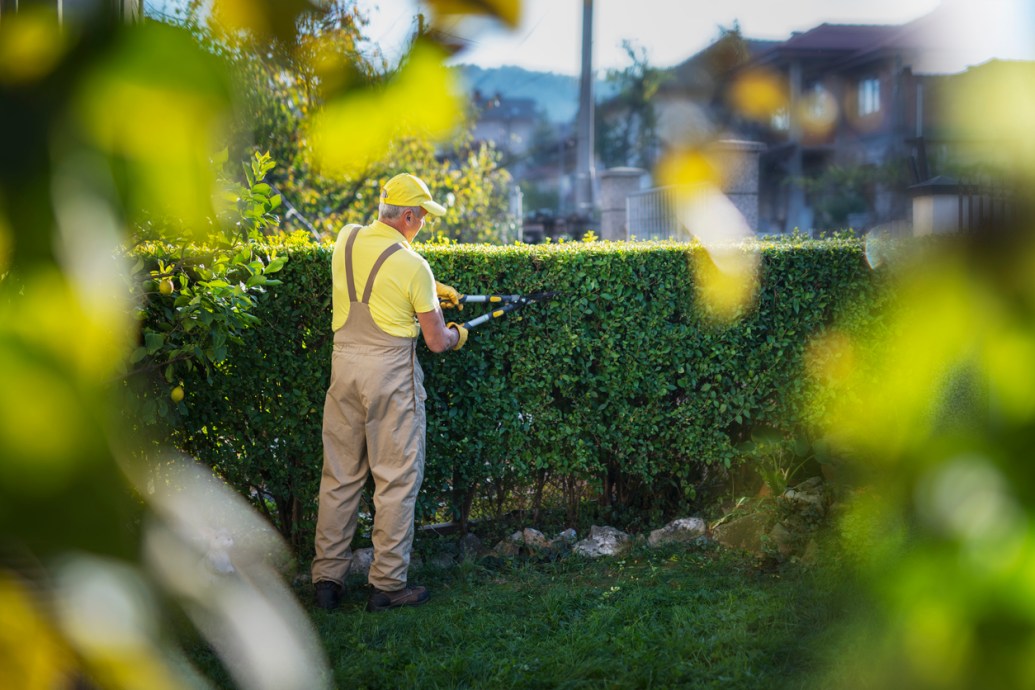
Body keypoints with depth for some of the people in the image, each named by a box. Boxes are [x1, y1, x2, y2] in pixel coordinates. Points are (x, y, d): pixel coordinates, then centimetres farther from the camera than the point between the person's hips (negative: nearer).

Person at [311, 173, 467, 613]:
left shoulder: (346, 241, 5)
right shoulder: (413, 265, -12)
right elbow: (436, 342, -6)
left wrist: (431, 289, 28)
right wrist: (456, 335, 16)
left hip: (344, 362, 6)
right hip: (391, 370, -6)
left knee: (339, 476, 12)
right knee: (396, 479, 4)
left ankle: (327, 577, 17)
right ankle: (387, 584, 8)